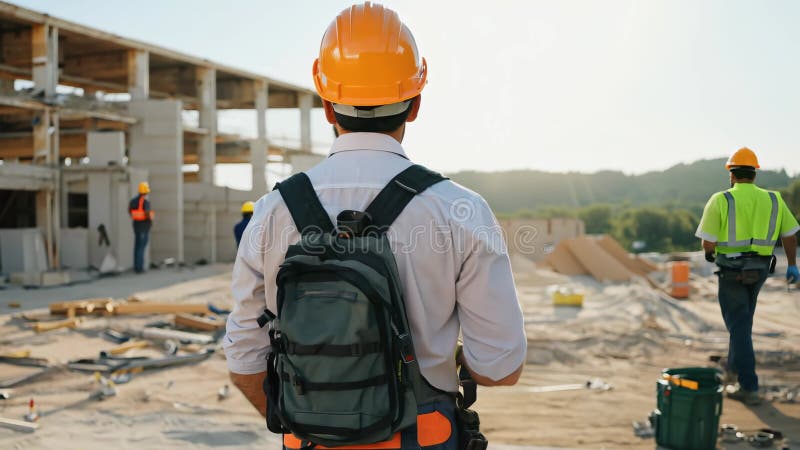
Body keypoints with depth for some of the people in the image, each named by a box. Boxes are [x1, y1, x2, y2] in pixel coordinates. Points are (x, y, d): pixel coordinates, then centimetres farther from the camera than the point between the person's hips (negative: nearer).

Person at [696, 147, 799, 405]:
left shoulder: (720, 200, -12)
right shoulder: (773, 200, 2)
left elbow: (708, 242, -14)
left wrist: (710, 253, 9)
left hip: (731, 270, -4)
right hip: (760, 269, 4)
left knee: (739, 327, 1)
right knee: (743, 319, 26)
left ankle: (749, 387, -1)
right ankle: (735, 366, 42)